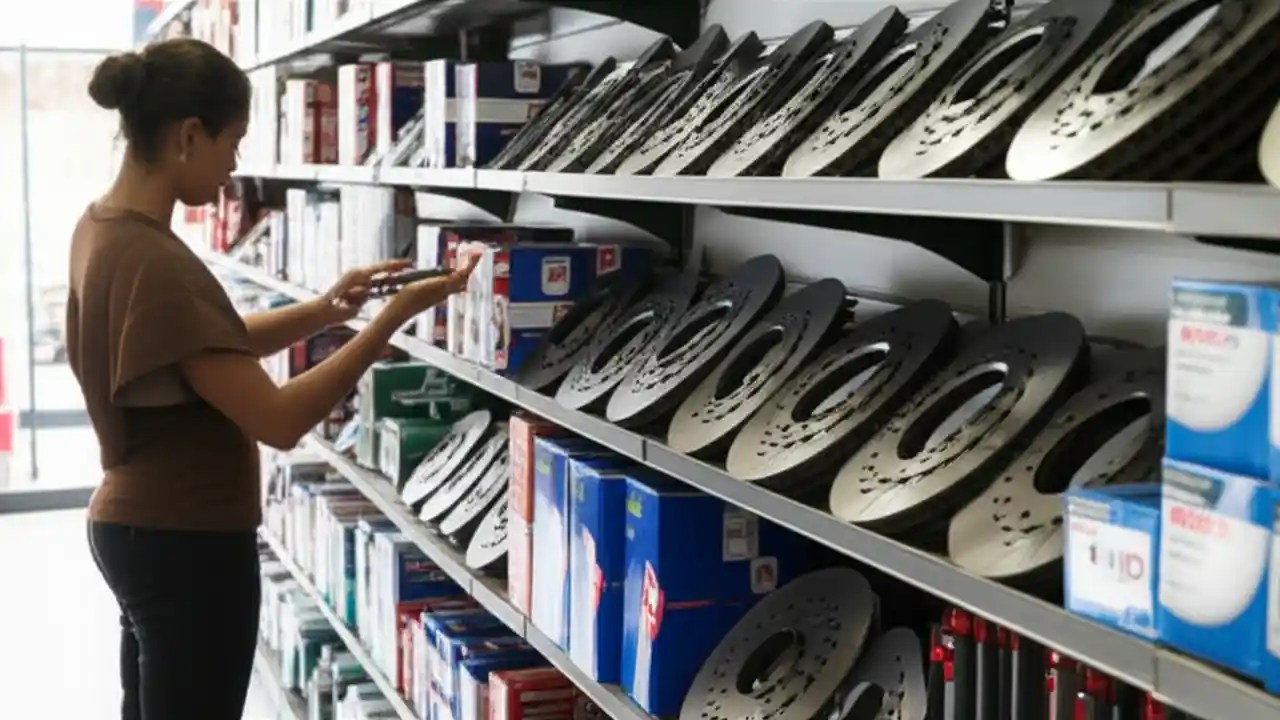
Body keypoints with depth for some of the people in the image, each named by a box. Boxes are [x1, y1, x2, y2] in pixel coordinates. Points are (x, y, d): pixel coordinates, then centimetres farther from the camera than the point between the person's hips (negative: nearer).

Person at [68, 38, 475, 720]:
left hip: (135, 527, 10)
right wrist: (394, 316, -22)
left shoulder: (105, 227, 4)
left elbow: (215, 348, 15)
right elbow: (279, 420, -27)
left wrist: (324, 310, 3)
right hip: (186, 543, -10)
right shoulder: (154, 264, -26)